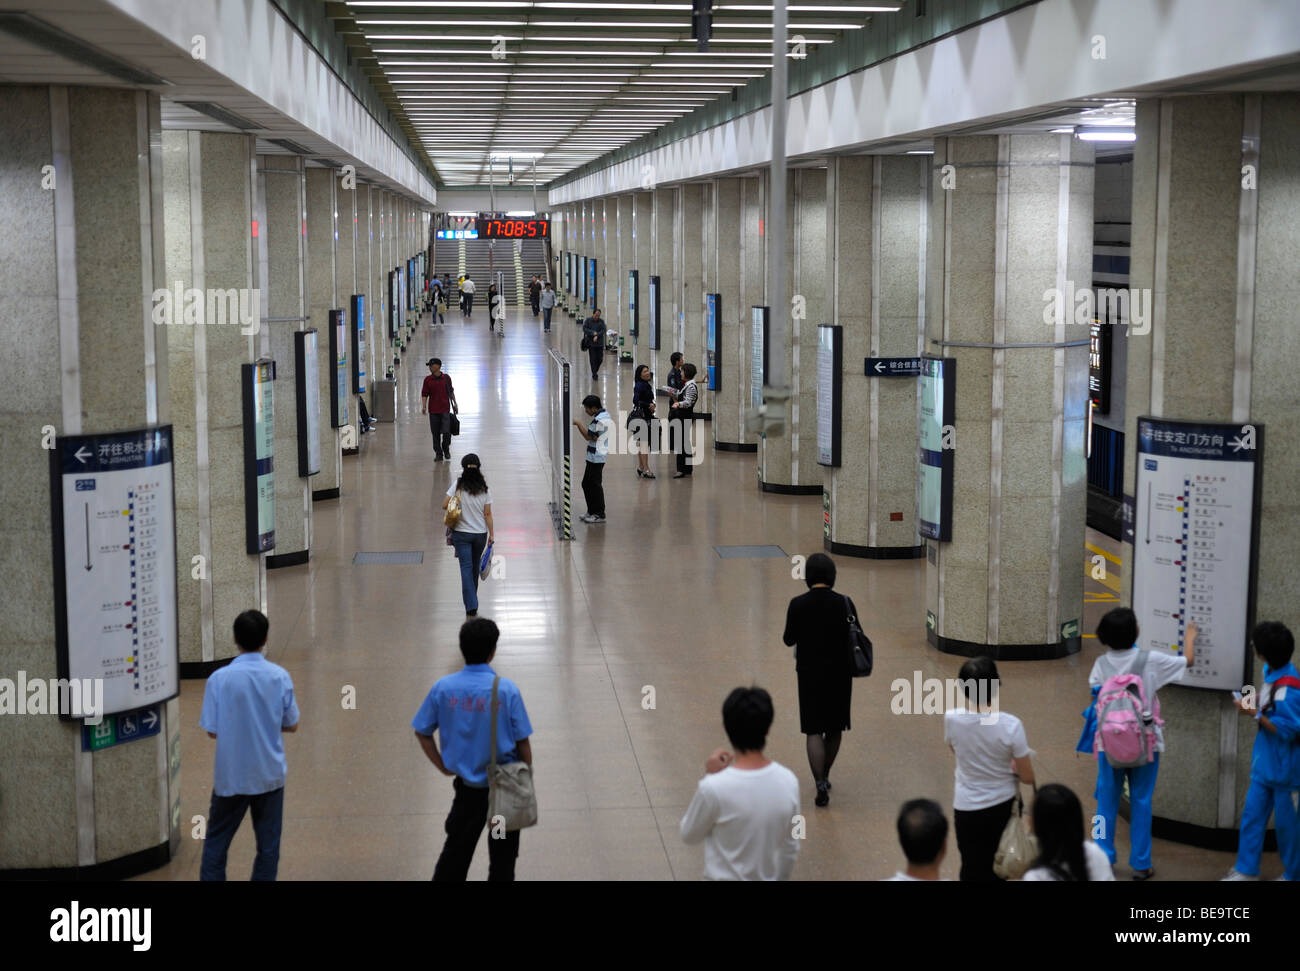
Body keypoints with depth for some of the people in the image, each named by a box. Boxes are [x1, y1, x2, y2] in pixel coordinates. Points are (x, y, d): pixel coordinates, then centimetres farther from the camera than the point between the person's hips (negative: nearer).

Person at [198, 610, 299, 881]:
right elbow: (291, 725, -2)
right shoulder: (279, 676, -9)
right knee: (268, 844, 11)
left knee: (216, 842, 12)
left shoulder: (219, 679, -13)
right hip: (269, 775, 1)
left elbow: (211, 731, -10)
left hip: (231, 776, -1)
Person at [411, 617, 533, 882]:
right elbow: (523, 742, -10)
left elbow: (422, 732, -1)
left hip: (467, 786, 2)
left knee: (456, 847, 18)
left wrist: (442, 765, 8)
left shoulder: (443, 688, -10)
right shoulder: (506, 690, -17)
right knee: (503, 855, 13)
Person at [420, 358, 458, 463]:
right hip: (433, 411, 1)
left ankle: (446, 450, 17)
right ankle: (438, 454, 15)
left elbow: (451, 391, 12)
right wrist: (424, 406, -12)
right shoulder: (428, 380, 0)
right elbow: (424, 394, 1)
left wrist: (454, 404, 13)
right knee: (436, 434, 4)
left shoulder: (446, 378, 1)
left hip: (445, 410, -1)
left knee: (446, 432, -8)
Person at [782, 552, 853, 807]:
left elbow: (789, 640, -3)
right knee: (835, 728, 19)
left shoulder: (797, 605, -12)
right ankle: (824, 776, 32)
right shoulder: (844, 604, -9)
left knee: (814, 731, 2)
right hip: (840, 672, 1)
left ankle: (820, 783, -12)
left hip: (810, 673, -1)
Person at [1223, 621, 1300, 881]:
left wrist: (1255, 713, -22)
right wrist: (1257, 702, 0)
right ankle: (1246, 871, 20)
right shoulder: (1271, 673, 0)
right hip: (1265, 764, 8)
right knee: (1251, 815, 11)